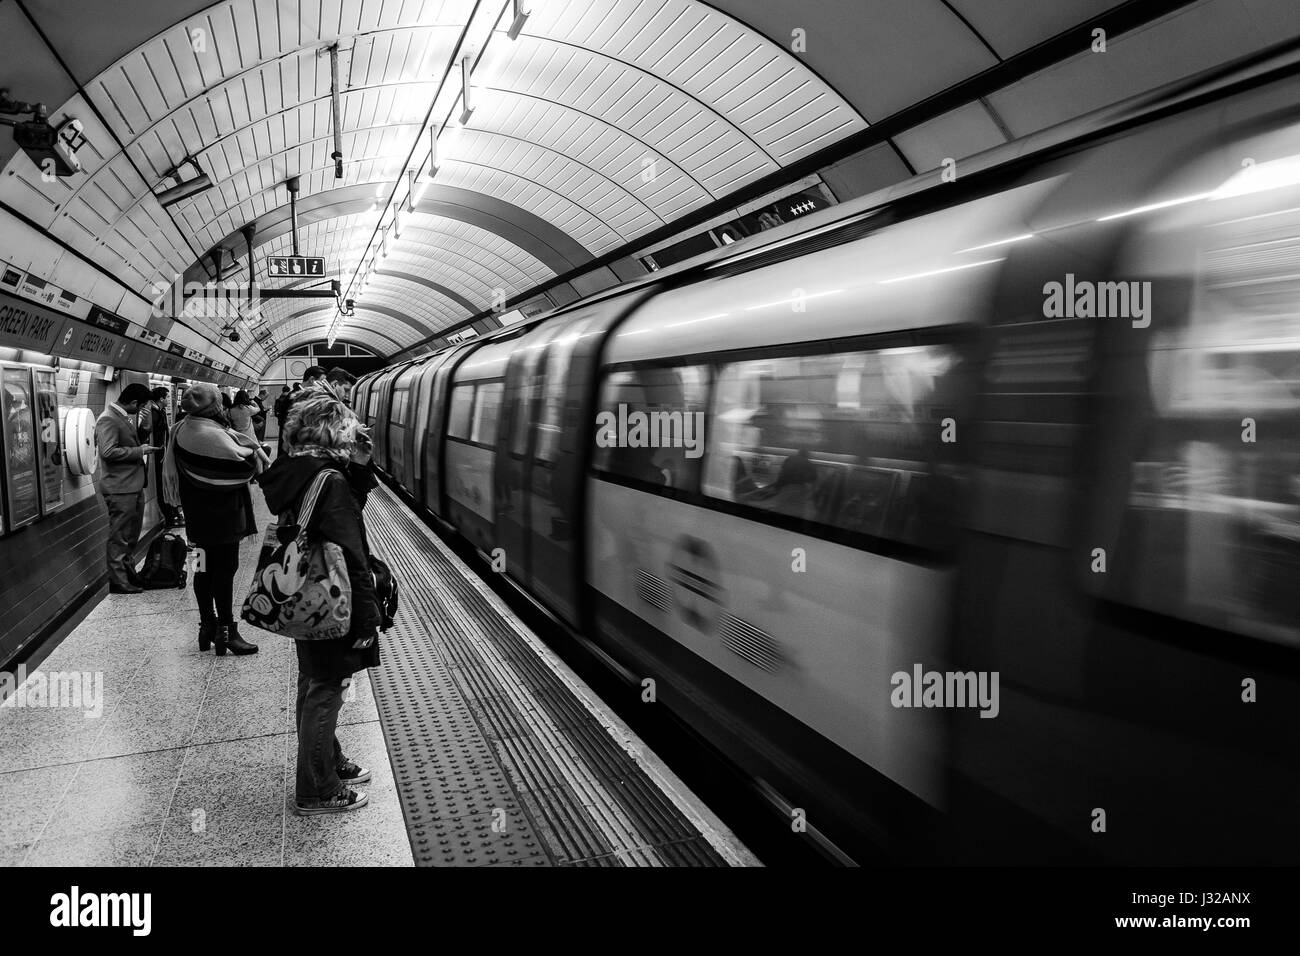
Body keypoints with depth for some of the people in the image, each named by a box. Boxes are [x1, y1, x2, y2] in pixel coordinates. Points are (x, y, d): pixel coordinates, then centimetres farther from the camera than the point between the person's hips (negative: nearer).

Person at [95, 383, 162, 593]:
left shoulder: (125, 417, 14)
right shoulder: (108, 420, -16)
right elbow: (108, 452, -25)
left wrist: (142, 446, 13)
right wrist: (139, 451, -18)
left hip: (134, 485, 10)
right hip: (120, 489, -10)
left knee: (131, 536, 19)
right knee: (118, 537, -1)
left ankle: (129, 574, 31)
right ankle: (117, 581, 6)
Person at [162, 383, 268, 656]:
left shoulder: (181, 432, 4)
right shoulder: (213, 435, -22)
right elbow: (244, 465, -24)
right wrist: (255, 452, -3)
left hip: (198, 515, 8)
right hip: (221, 515, -8)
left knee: (205, 568, 16)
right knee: (225, 569, -2)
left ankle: (207, 624, 25)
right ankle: (226, 631, 1)